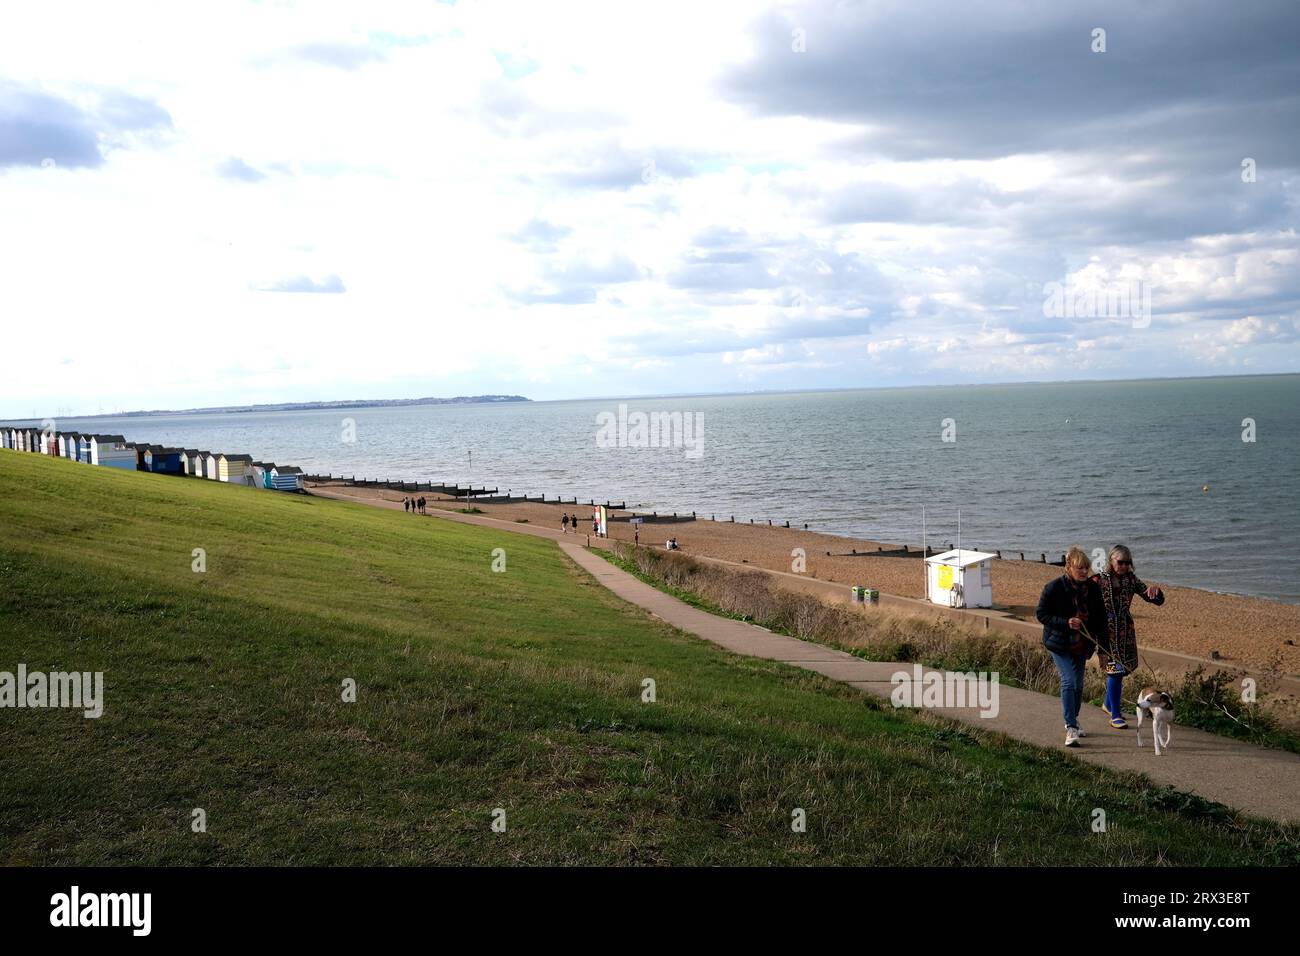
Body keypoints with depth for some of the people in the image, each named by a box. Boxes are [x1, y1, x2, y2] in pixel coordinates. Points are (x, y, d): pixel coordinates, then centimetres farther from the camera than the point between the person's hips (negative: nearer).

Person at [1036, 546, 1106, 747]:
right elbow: (1041, 614, -11)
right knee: (1068, 681, -16)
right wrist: (1066, 622, -25)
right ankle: (1071, 728, -15)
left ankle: (1072, 722, 32)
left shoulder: (1093, 588, -2)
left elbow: (1100, 618, 7)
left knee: (1078, 684, 12)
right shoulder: (1054, 588, -16)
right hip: (1059, 644, -5)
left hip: (1082, 645, 5)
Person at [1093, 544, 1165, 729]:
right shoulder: (1099, 580, -10)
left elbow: (1158, 601, 2)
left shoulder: (1131, 579, 2)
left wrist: (1154, 589, -21)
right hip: (1106, 630, -5)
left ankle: (1108, 704, 36)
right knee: (1114, 669, -7)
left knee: (1122, 669, 13)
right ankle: (1115, 715, 3)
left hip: (1125, 630, 5)